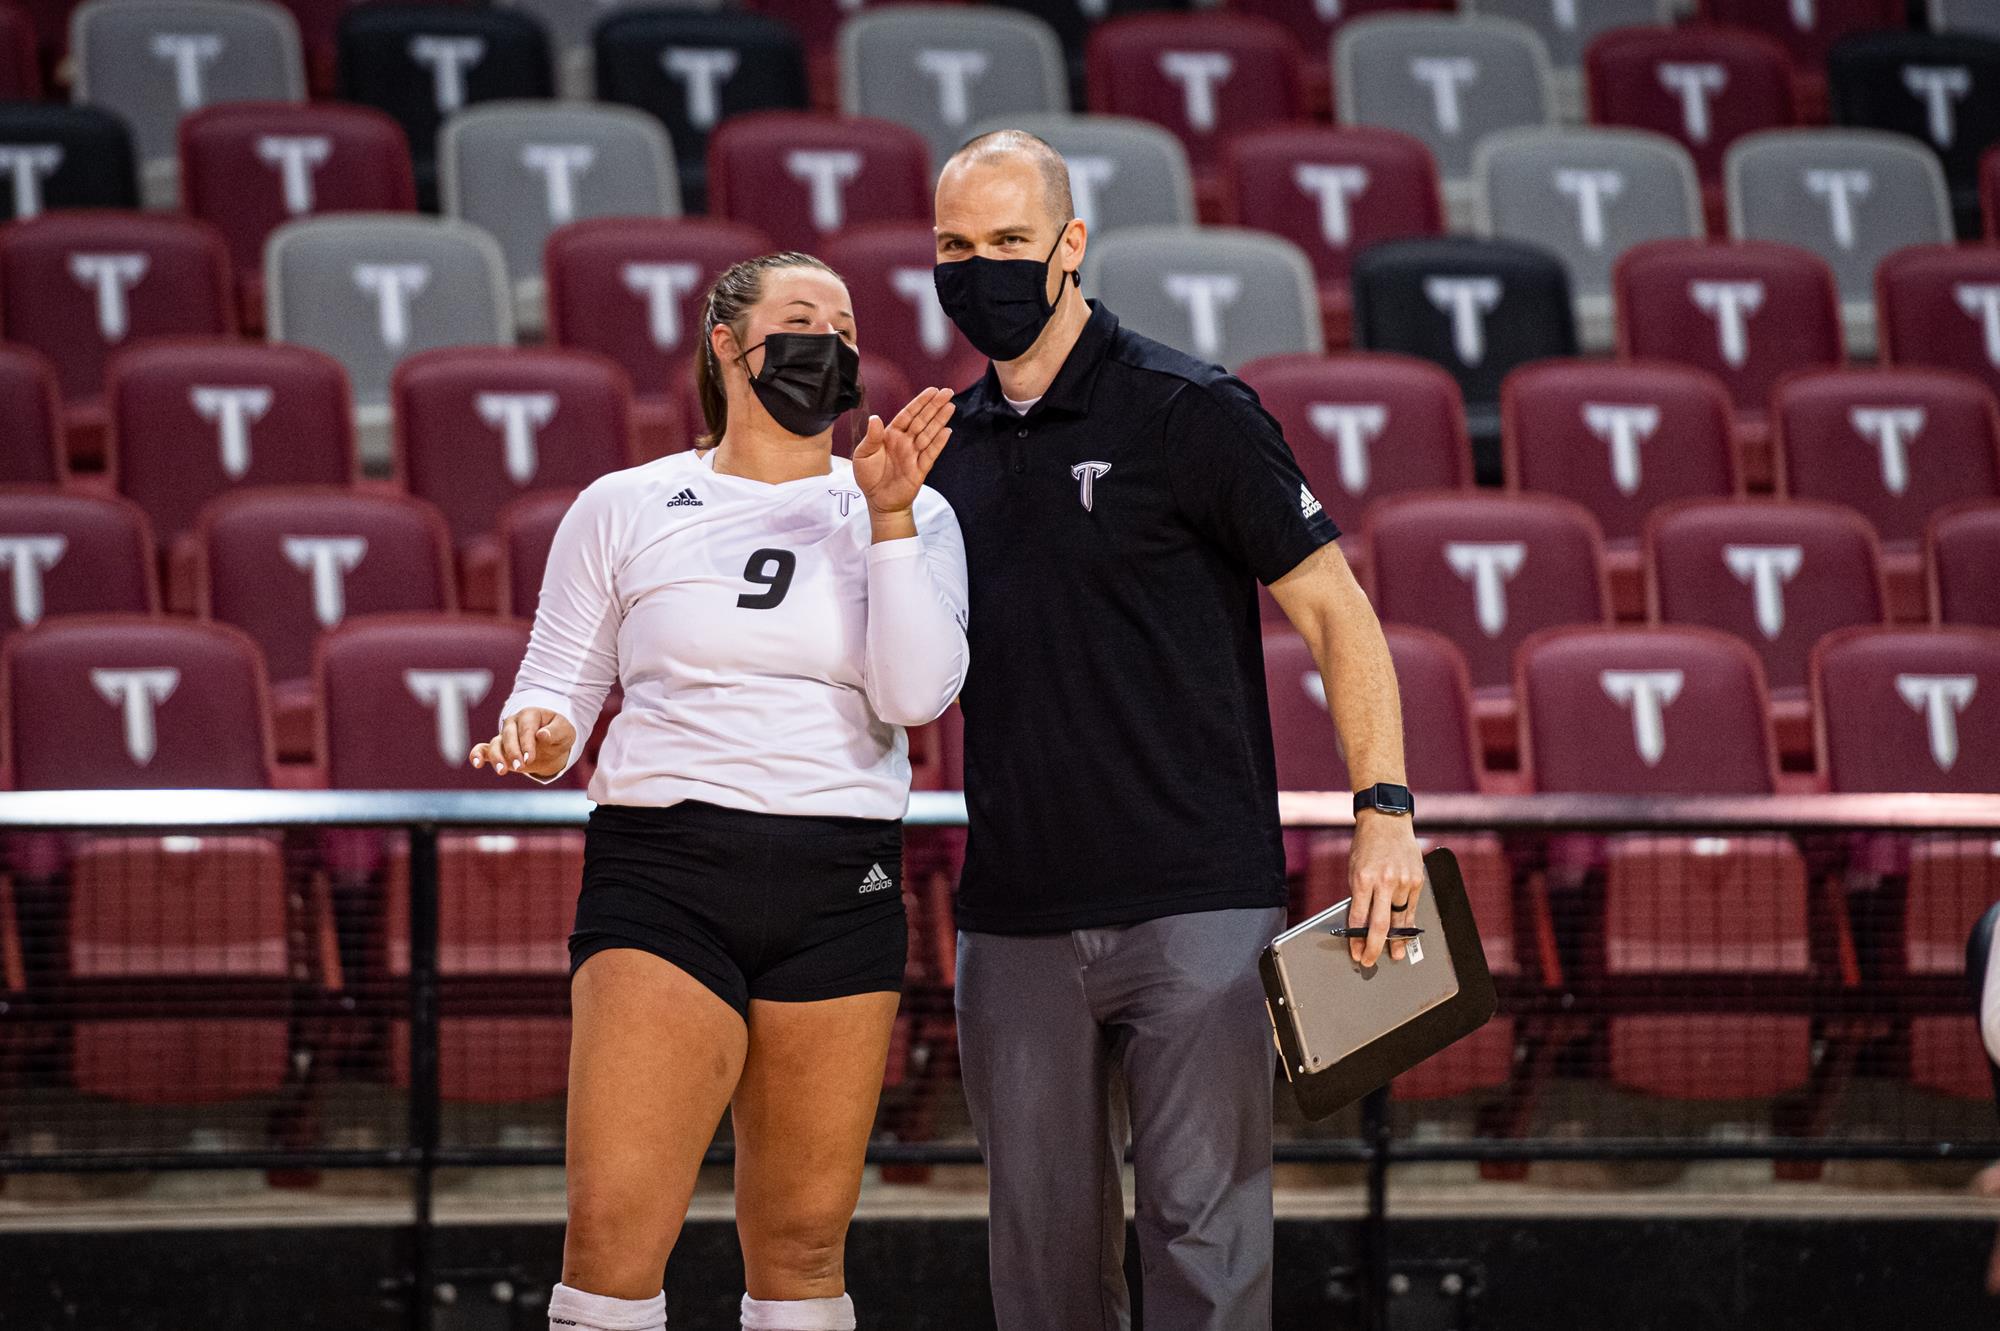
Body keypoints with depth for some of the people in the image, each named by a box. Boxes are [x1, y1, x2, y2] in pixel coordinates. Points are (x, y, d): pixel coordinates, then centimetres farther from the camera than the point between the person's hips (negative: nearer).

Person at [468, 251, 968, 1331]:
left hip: (839, 889, 2)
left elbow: (915, 692, -4)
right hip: (662, 872, -1)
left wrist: (889, 520, -9)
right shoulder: (624, 509, 9)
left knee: (803, 1244, 4)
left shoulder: (910, 515, 10)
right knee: (614, 1232, -15)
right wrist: (538, 736, -10)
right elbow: (560, 682, 12)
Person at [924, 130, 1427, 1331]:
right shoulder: (947, 447, 13)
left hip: (1194, 903, -5)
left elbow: (1334, 609, -4)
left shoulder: (1190, 412, -3)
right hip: (1014, 918, 5)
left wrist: (1386, 807, -12)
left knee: (1206, 1225, -6)